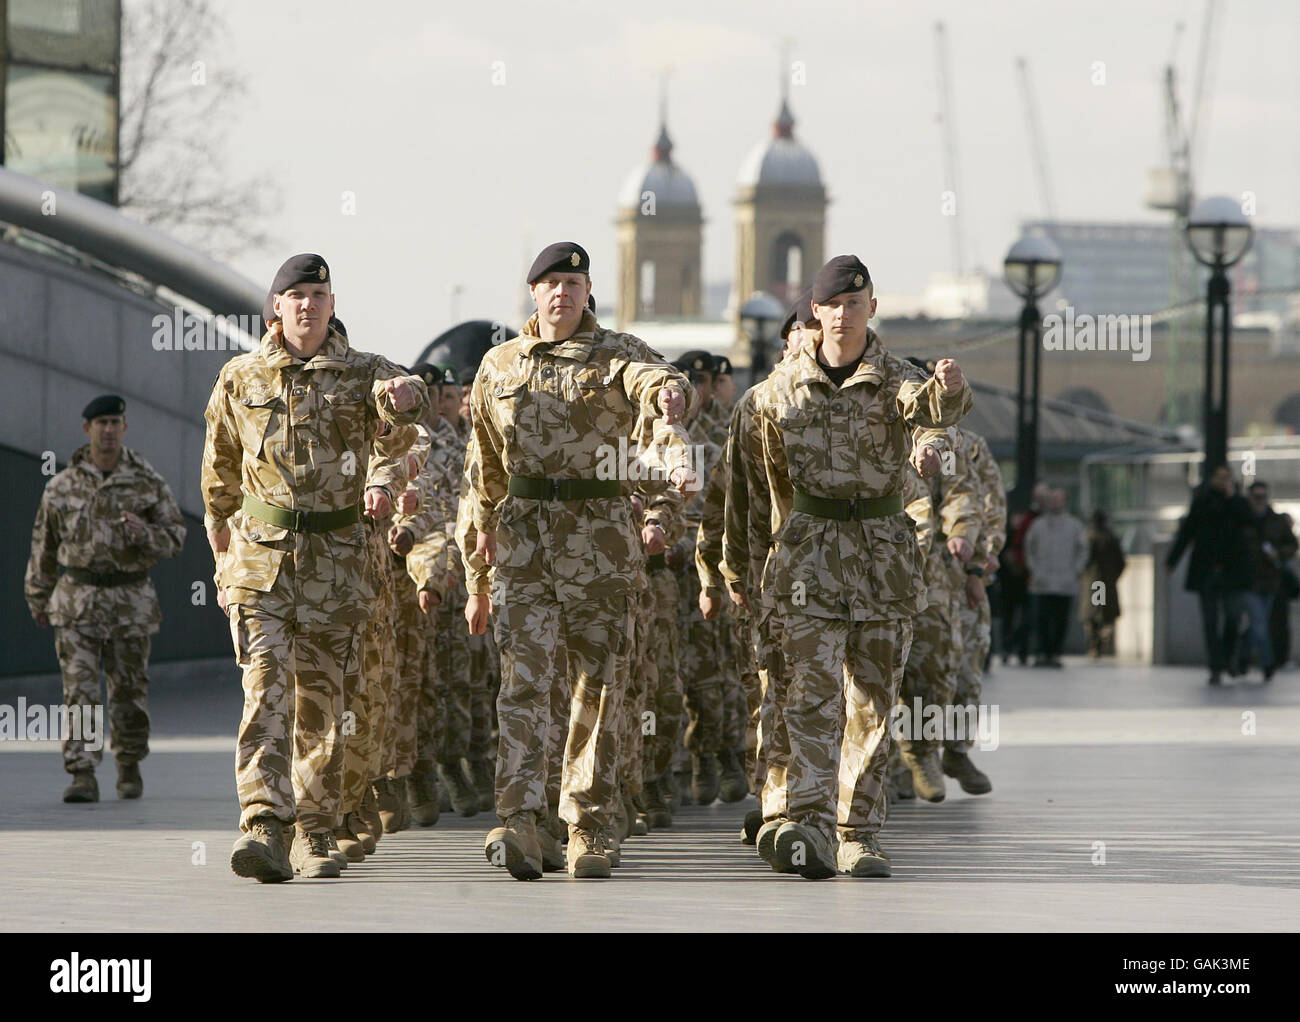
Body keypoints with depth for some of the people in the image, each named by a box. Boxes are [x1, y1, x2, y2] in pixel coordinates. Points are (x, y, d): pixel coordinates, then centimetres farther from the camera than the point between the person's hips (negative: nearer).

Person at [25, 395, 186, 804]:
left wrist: (144, 534, -21)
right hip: (78, 600, 0)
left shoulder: (149, 483, -1)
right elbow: (44, 544, 12)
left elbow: (174, 538, 0)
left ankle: (129, 767, 29)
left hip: (131, 604, 0)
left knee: (130, 691, 9)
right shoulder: (63, 486, 2)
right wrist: (37, 597, 17)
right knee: (80, 692, -10)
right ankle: (83, 777, -13)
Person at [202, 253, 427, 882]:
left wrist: (404, 394, -44)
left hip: (335, 557, 1)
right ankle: (263, 830, -26)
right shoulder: (240, 378, 7)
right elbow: (219, 469, 22)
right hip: (259, 555, -1)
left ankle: (315, 835, 19)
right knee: (266, 687, -15)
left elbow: (395, 397, -20)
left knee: (321, 701, 6)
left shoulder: (360, 374, 4)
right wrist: (219, 528, 30)